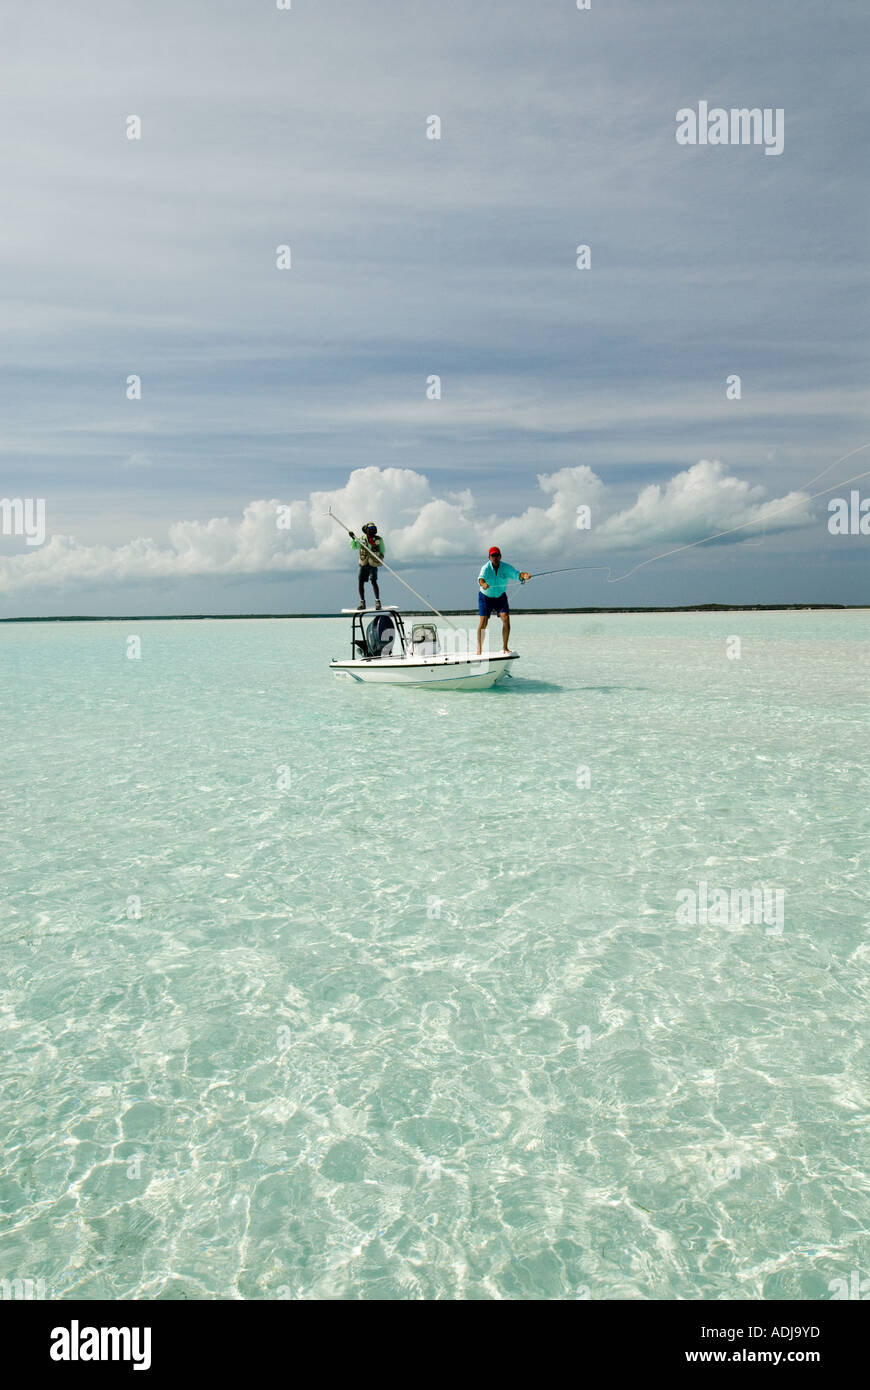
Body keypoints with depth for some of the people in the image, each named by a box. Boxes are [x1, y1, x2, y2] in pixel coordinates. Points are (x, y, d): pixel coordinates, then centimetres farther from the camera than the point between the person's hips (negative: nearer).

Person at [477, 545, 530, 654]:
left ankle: (505, 647, -4)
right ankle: (479, 649, -5)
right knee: (483, 621, -12)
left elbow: (516, 573, -30)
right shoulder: (486, 568, -21)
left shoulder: (506, 567, -14)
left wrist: (523, 575, -54)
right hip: (486, 597, -2)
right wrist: (483, 584, -65)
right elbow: (481, 577, -41)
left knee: (506, 619, -14)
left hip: (500, 596, 2)